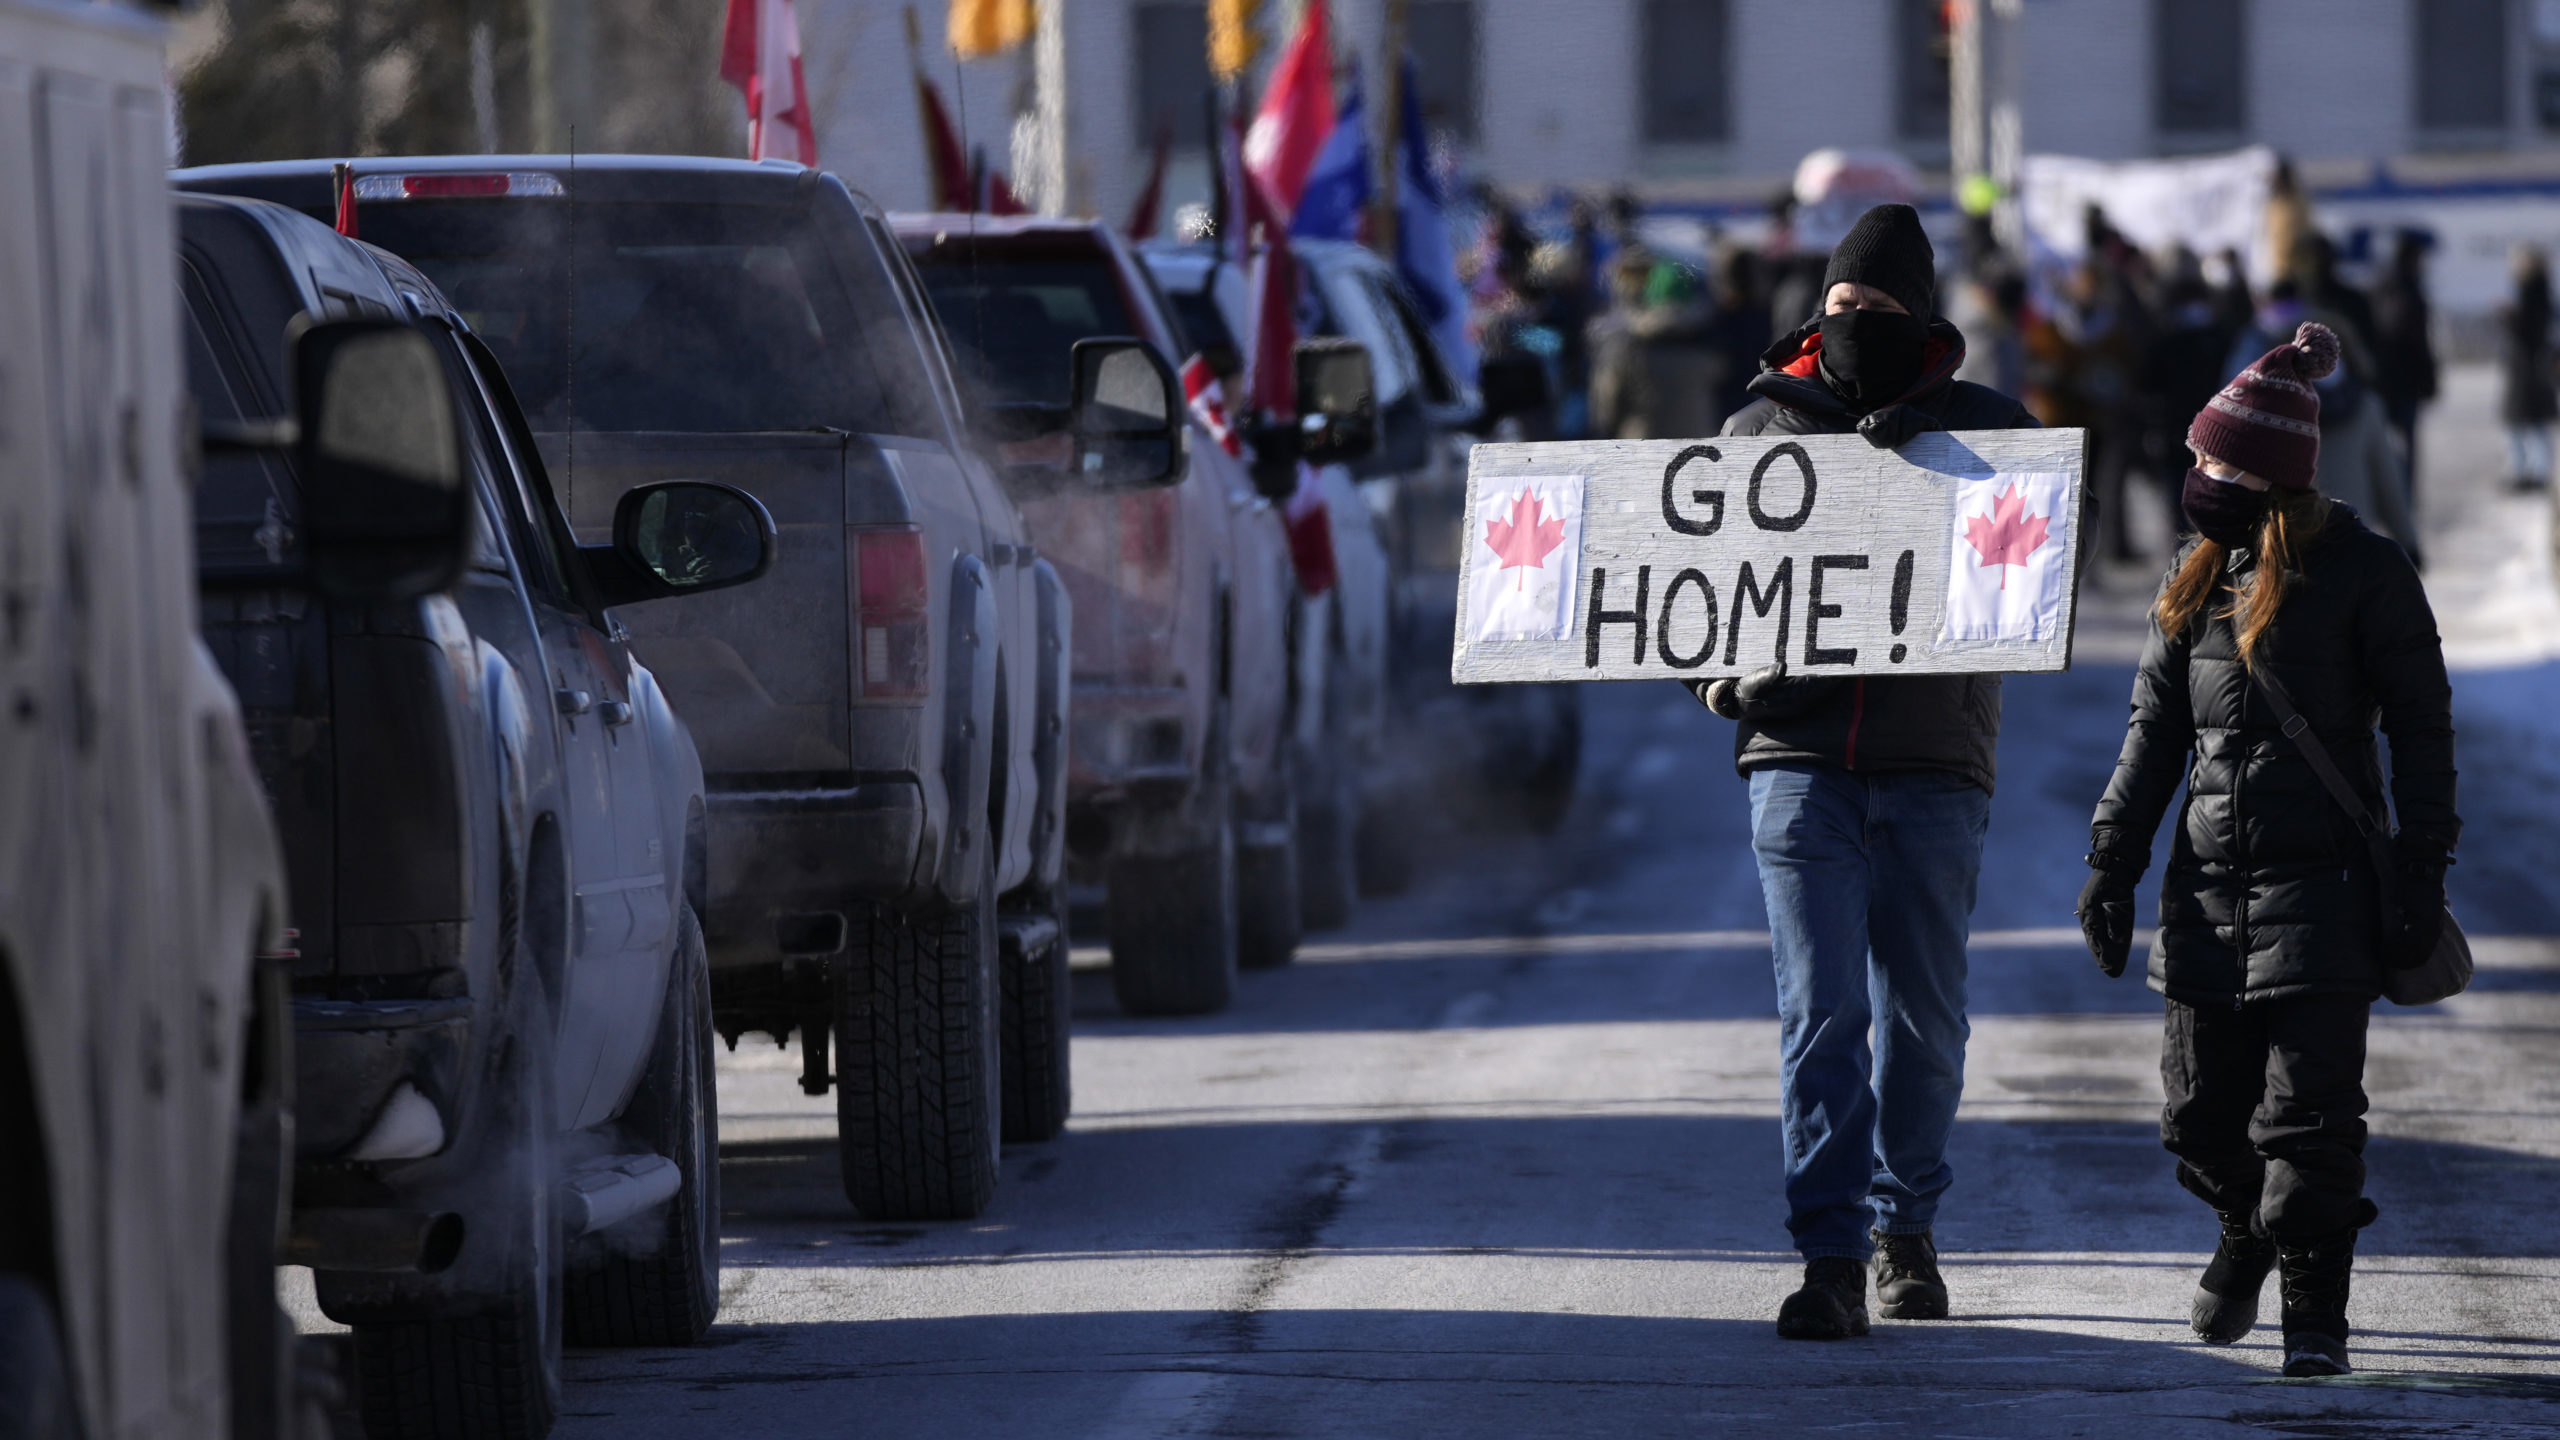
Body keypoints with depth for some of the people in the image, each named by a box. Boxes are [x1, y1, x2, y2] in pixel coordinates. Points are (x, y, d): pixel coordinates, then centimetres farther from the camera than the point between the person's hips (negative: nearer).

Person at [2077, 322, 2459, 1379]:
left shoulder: (2363, 576, -6)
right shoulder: (2198, 579, 10)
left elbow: (2422, 730, -4)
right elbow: (2155, 729, 16)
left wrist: (2420, 879, -9)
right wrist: (2112, 861, 10)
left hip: (2321, 886, -5)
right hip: (2211, 886, 5)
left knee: (2308, 1114, -9)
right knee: (2202, 1113, 9)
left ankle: (2314, 1315, -2)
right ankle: (2246, 1230, 38)